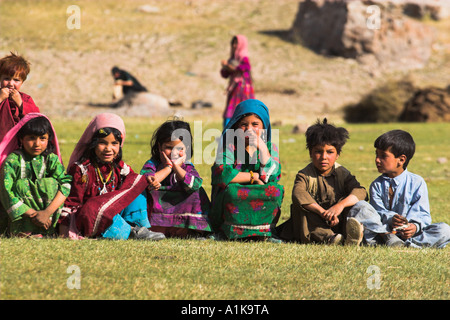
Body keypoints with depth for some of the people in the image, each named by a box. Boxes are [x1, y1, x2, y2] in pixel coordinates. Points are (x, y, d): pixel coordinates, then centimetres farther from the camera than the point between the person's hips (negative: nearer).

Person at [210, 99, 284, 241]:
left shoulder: (271, 147, 6)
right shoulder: (229, 146, -2)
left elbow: (272, 175, -13)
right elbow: (222, 174, -20)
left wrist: (261, 146, -16)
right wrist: (254, 177, -12)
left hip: (262, 206, 3)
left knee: (276, 190, -25)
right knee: (231, 190, -34)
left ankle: (260, 232, -11)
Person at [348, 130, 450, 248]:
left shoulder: (417, 182, 3)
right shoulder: (377, 185, 10)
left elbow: (423, 214, -4)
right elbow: (379, 211, -3)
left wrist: (415, 226, -28)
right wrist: (390, 219, -28)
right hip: (383, 229, 1)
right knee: (361, 206, -20)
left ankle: (407, 243, -44)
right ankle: (388, 238, -37)